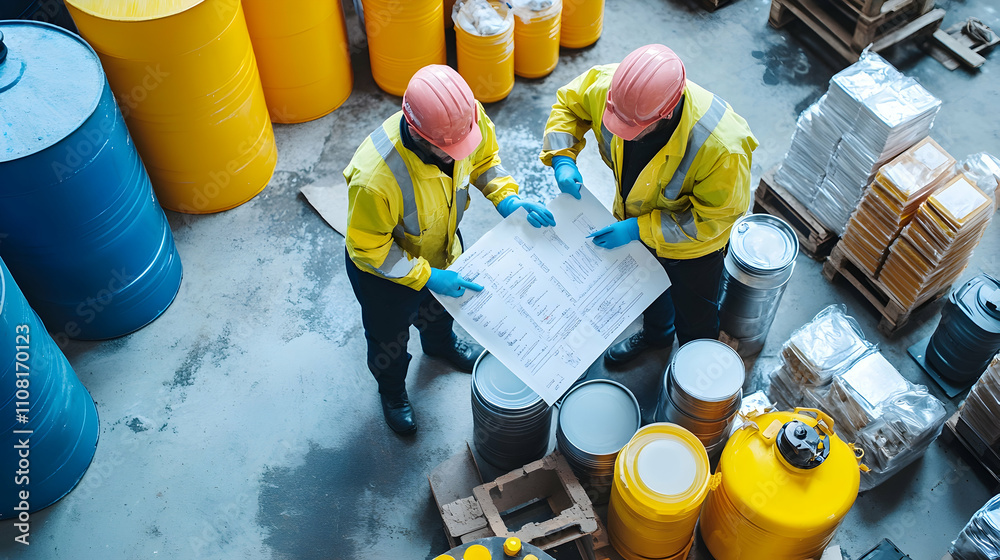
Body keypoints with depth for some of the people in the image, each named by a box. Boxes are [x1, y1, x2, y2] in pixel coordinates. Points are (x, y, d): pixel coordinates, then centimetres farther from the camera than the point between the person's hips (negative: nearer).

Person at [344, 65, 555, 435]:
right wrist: (426, 277, -33)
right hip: (384, 268, -5)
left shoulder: (466, 117, -31)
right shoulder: (373, 179, -46)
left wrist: (506, 199, -22)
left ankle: (440, 344, 73)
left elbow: (484, 156, -7)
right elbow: (368, 249, -29)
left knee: (441, 306, 37)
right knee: (389, 336, 26)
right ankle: (392, 390, 60)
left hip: (442, 246, 5)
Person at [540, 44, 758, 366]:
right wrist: (562, 158, -27)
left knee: (694, 315, 23)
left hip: (693, 244, -4)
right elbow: (568, 105, -10)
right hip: (636, 217, 5)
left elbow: (714, 218, -30)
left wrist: (639, 229, -33)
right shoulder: (606, 87, -32)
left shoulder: (721, 147, -45)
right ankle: (656, 334, 69)